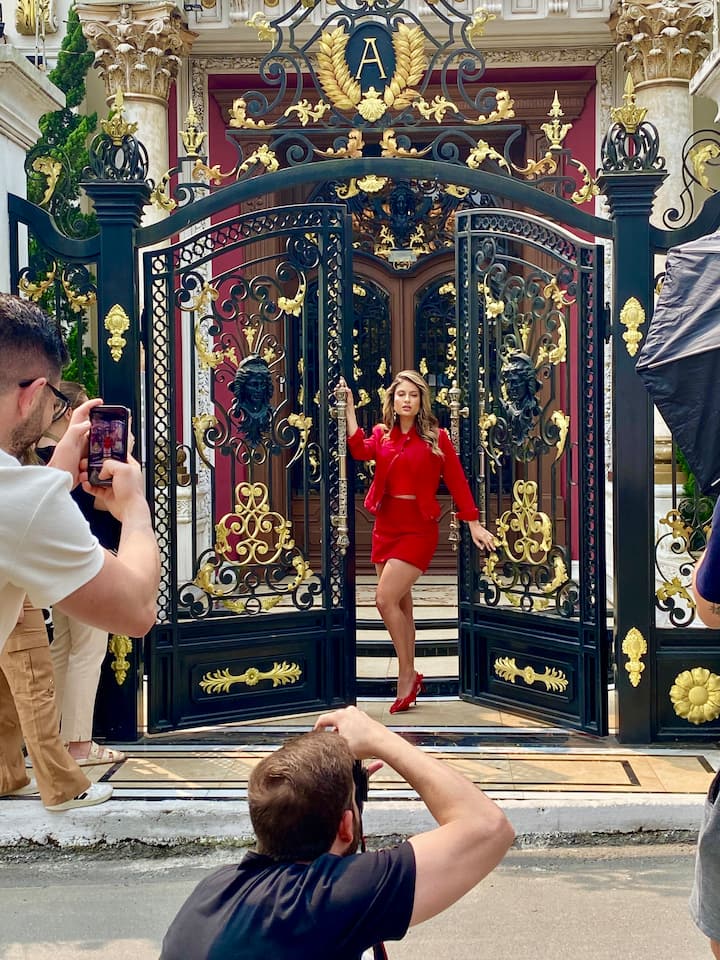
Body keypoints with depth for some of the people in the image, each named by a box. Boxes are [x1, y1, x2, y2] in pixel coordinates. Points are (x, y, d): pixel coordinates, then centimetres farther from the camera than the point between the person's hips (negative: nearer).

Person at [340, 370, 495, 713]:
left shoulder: (436, 437, -3)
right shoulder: (382, 434, 7)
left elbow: (456, 480, -4)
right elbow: (360, 450, -13)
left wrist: (473, 524, -6)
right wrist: (349, 407, -14)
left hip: (419, 528, -5)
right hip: (386, 526, 5)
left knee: (385, 599, -15)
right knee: (400, 605, 13)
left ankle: (407, 675, 2)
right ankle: (409, 680, 26)